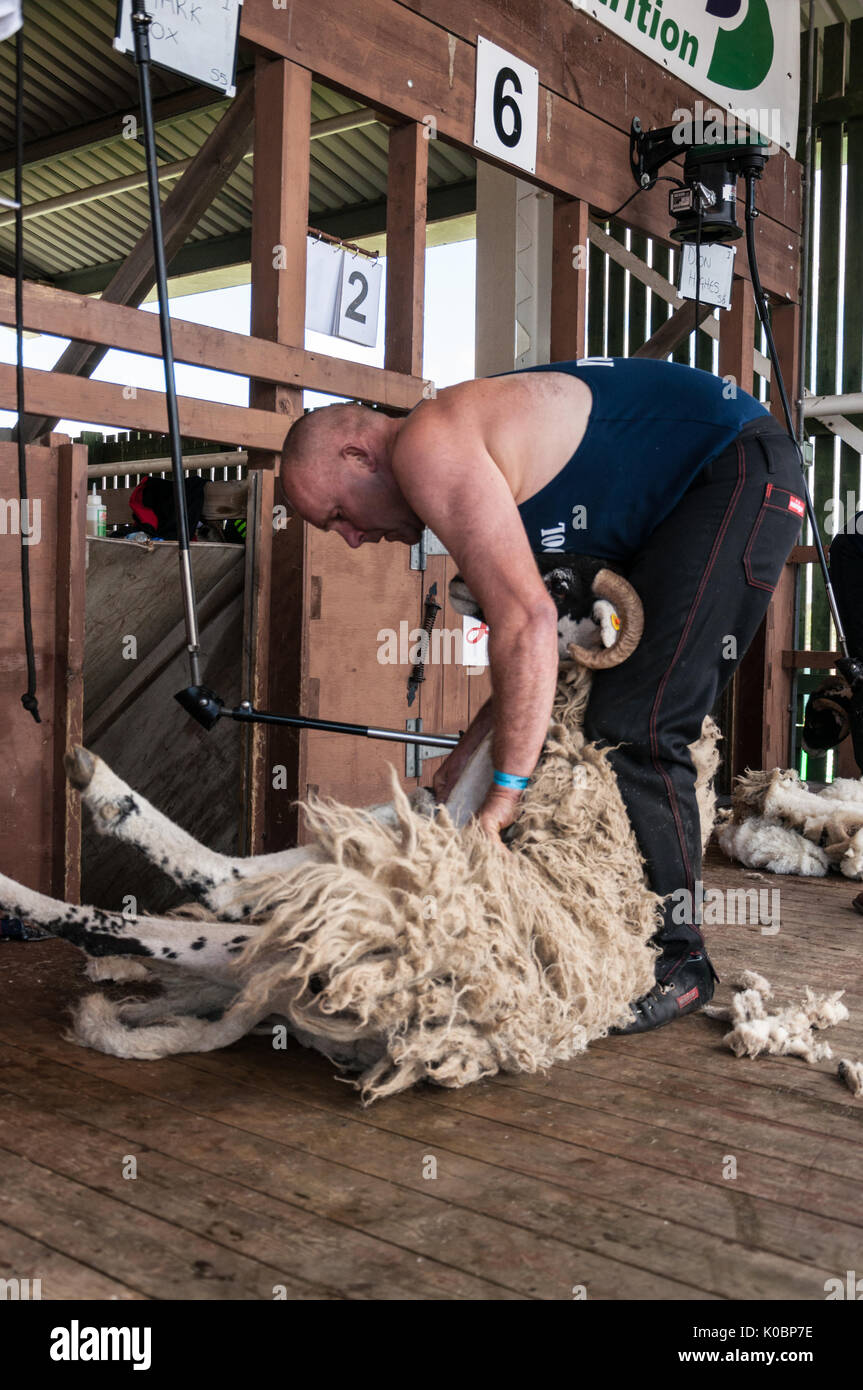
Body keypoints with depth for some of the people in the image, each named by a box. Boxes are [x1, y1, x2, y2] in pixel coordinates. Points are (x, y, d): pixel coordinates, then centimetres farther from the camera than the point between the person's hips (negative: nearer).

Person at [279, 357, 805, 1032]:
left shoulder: (428, 448, -17)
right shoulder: (477, 459, 13)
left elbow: (528, 622, -26)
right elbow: (550, 627, 11)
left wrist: (507, 792, -22)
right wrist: (475, 747, 7)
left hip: (740, 472, -11)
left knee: (635, 726, -15)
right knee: (609, 708, 11)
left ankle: (677, 959, -3)